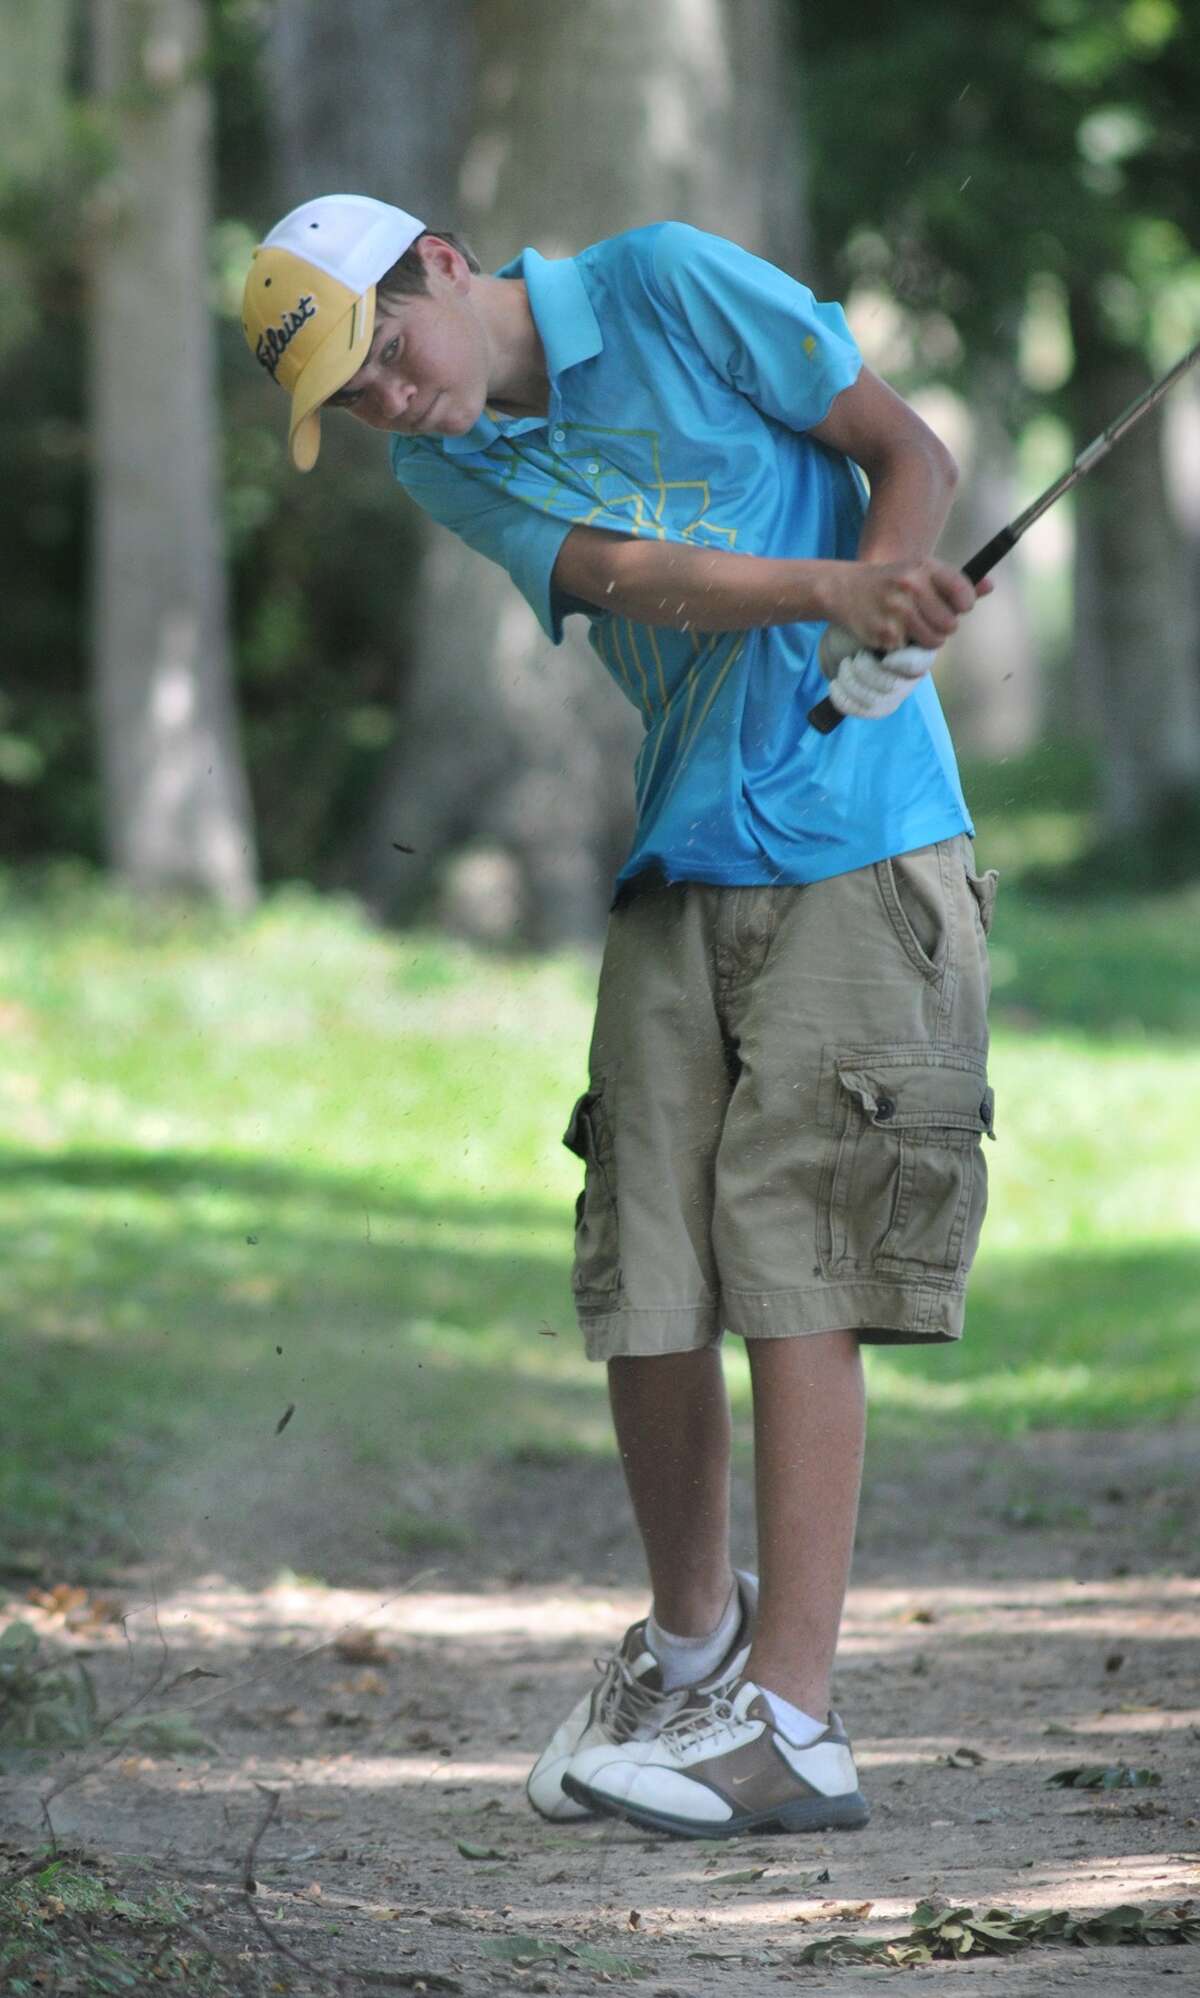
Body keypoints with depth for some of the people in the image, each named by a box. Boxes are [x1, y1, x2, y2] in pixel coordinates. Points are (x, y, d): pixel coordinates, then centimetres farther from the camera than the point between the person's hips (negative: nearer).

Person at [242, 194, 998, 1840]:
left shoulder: (671, 288, -4)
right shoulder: (444, 469, 7)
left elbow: (909, 449, -1)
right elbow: (635, 576, -10)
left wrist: (875, 621, -19)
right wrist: (834, 590, -27)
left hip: (857, 843, -5)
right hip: (679, 870, 5)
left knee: (794, 1274, -11)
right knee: (643, 1297, 1)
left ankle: (792, 1723, -11)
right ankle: (692, 1642, 26)